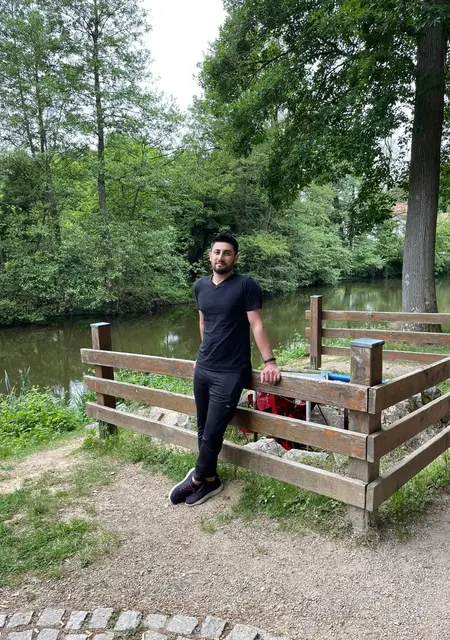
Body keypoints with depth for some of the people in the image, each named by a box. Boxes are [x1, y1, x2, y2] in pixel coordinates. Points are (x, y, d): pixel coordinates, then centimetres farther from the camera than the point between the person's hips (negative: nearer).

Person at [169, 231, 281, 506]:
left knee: (212, 434, -1)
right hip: (202, 369, 6)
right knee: (204, 430, 13)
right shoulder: (201, 286, 9)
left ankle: (197, 479, 23)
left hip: (230, 373, -6)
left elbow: (257, 325, -11)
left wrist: (269, 361, -16)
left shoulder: (246, 285, -8)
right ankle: (210, 480, 29)